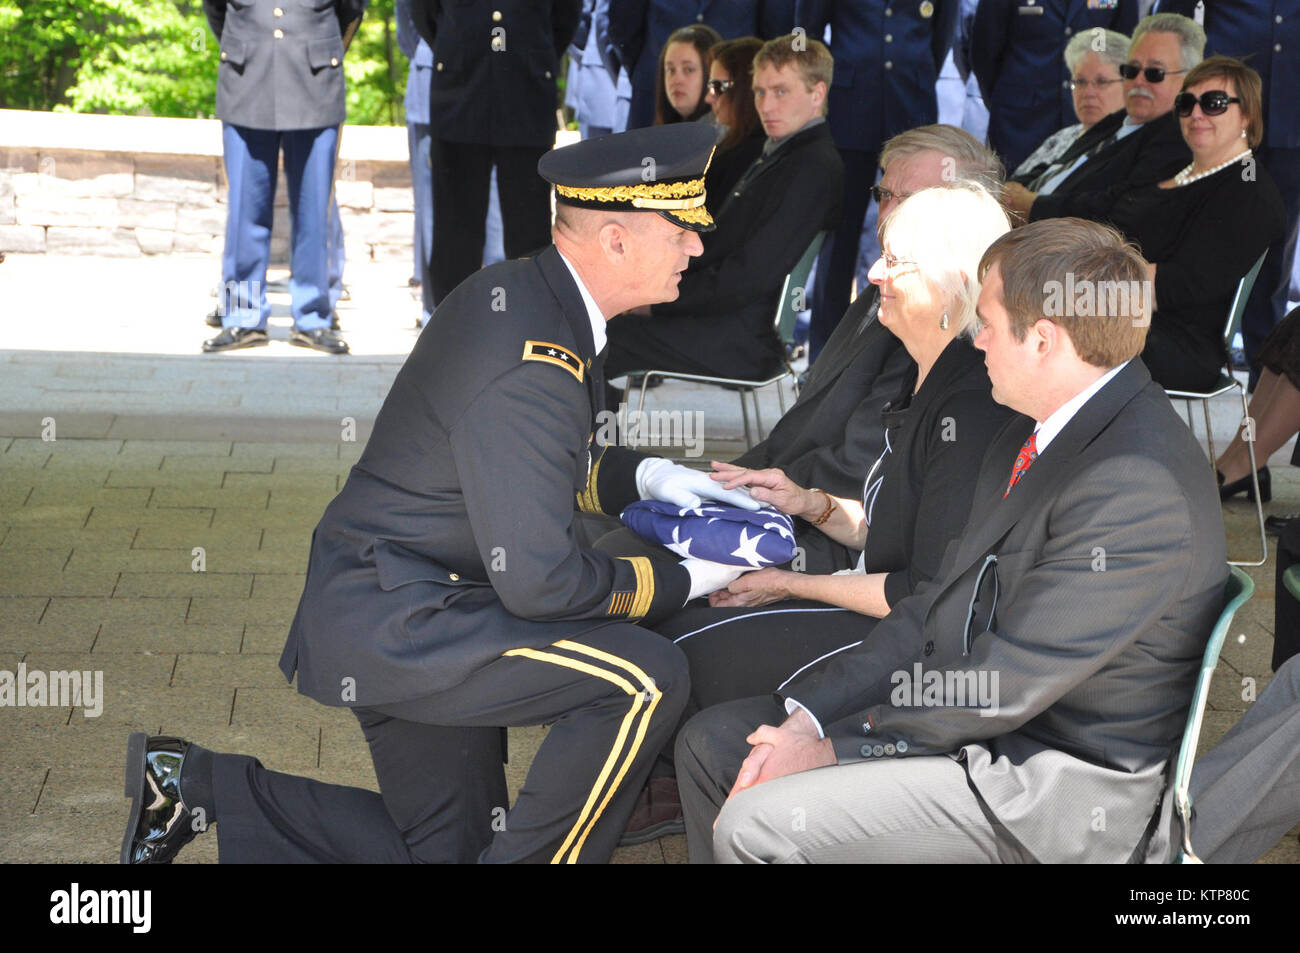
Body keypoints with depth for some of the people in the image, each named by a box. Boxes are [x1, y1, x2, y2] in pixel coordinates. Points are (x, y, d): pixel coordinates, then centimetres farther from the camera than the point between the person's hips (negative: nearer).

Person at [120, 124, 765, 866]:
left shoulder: (521, 295, 5)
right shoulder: (534, 366, -27)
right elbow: (539, 582, -25)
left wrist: (645, 477, 7)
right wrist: (682, 583, -11)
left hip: (393, 609, 11)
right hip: (397, 622, -11)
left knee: (449, 849, 17)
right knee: (647, 679, -22)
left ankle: (193, 783, 20)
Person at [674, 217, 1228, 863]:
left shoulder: (1137, 486, -25)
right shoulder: (1032, 437, 8)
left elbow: (1006, 680, -23)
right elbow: (941, 606, 8)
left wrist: (833, 746, -15)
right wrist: (809, 716, -3)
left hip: (1063, 792, -10)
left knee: (755, 826, -20)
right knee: (712, 740, 9)